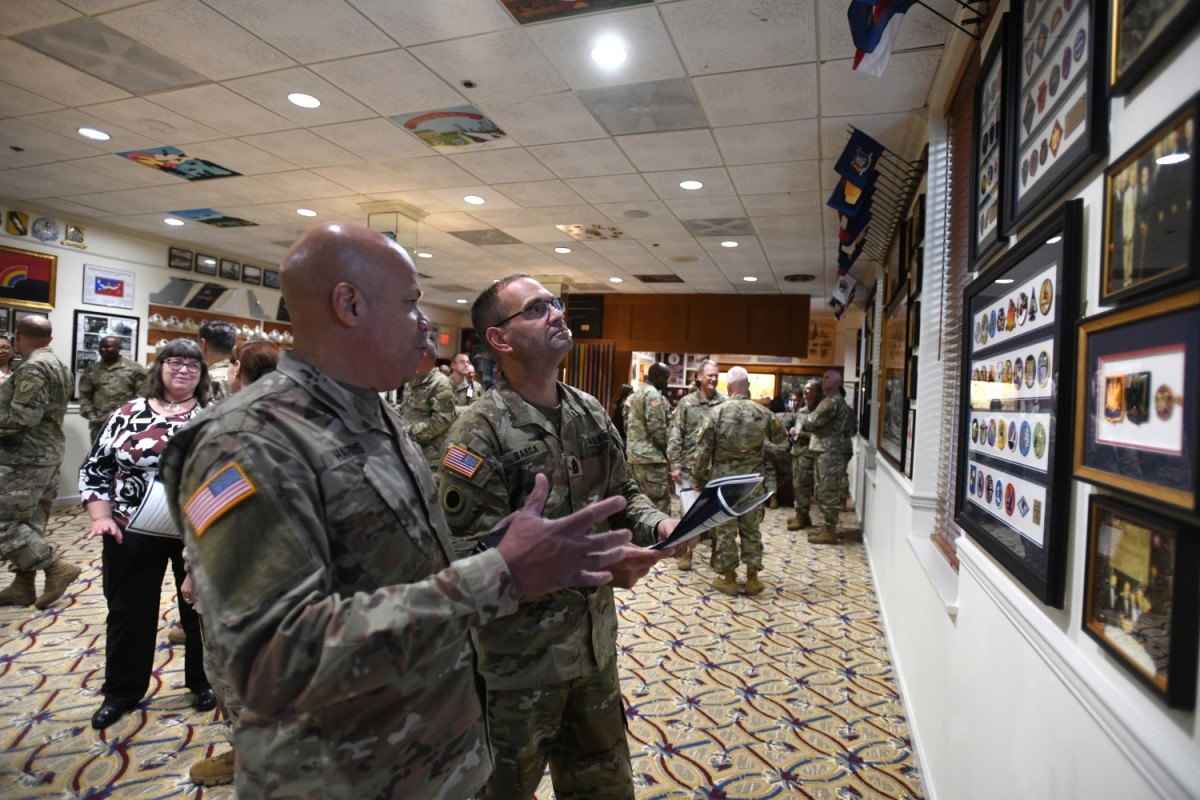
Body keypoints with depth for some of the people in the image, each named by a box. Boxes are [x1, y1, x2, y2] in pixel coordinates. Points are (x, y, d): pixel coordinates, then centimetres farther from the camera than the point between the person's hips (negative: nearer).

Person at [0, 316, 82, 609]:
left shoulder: (32, 367, -16)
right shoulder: (58, 364, 14)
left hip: (25, 458, -10)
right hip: (49, 452, 10)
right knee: (31, 522, 12)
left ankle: (58, 567, -4)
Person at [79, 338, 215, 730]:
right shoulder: (127, 414, 2)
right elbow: (95, 469, 6)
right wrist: (101, 517, -4)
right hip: (132, 532, 2)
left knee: (201, 609, 12)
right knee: (129, 611, 13)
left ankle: (203, 682, 31)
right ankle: (122, 690, 33)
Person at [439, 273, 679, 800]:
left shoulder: (591, 414, 2)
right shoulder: (480, 432, -20)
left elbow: (622, 492, 12)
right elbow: (470, 553, -26)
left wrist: (657, 524, -9)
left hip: (595, 640, 6)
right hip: (518, 658, -6)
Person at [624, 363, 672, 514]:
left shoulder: (637, 394, 19)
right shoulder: (653, 394, -11)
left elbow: (627, 424, 20)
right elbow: (657, 428, -17)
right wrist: (666, 450, -4)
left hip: (634, 454, 10)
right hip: (650, 456, -10)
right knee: (659, 504, -7)